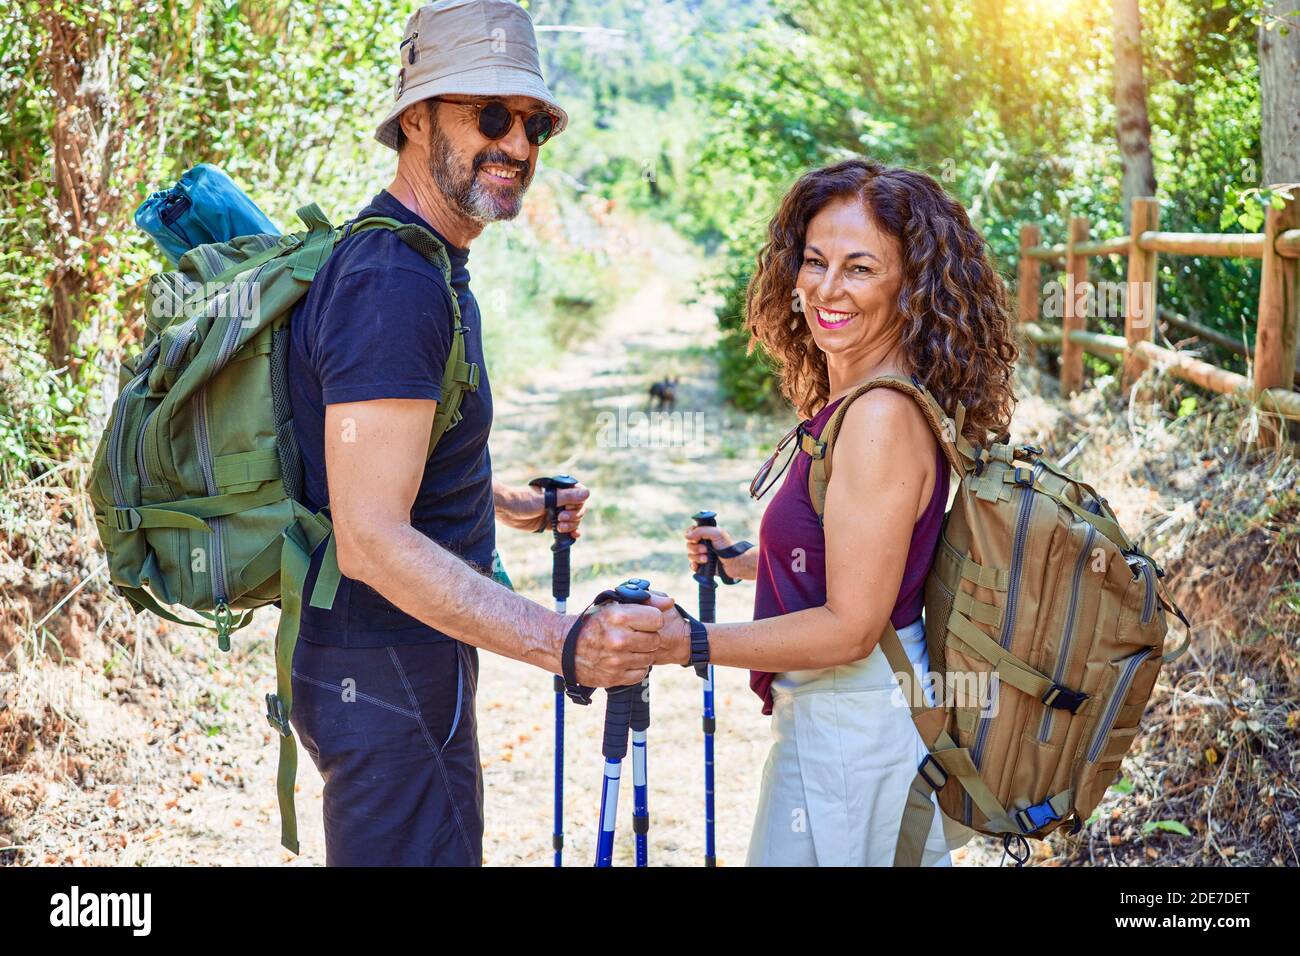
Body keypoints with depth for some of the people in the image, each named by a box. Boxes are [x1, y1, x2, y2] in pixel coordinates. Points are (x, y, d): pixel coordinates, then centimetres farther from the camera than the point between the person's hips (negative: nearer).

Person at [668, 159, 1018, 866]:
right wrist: (746, 561, 20)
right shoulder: (843, 402, 6)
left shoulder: (884, 416, -23)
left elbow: (851, 627, -24)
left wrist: (686, 644, -25)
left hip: (859, 736, -9)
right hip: (823, 721, 9)